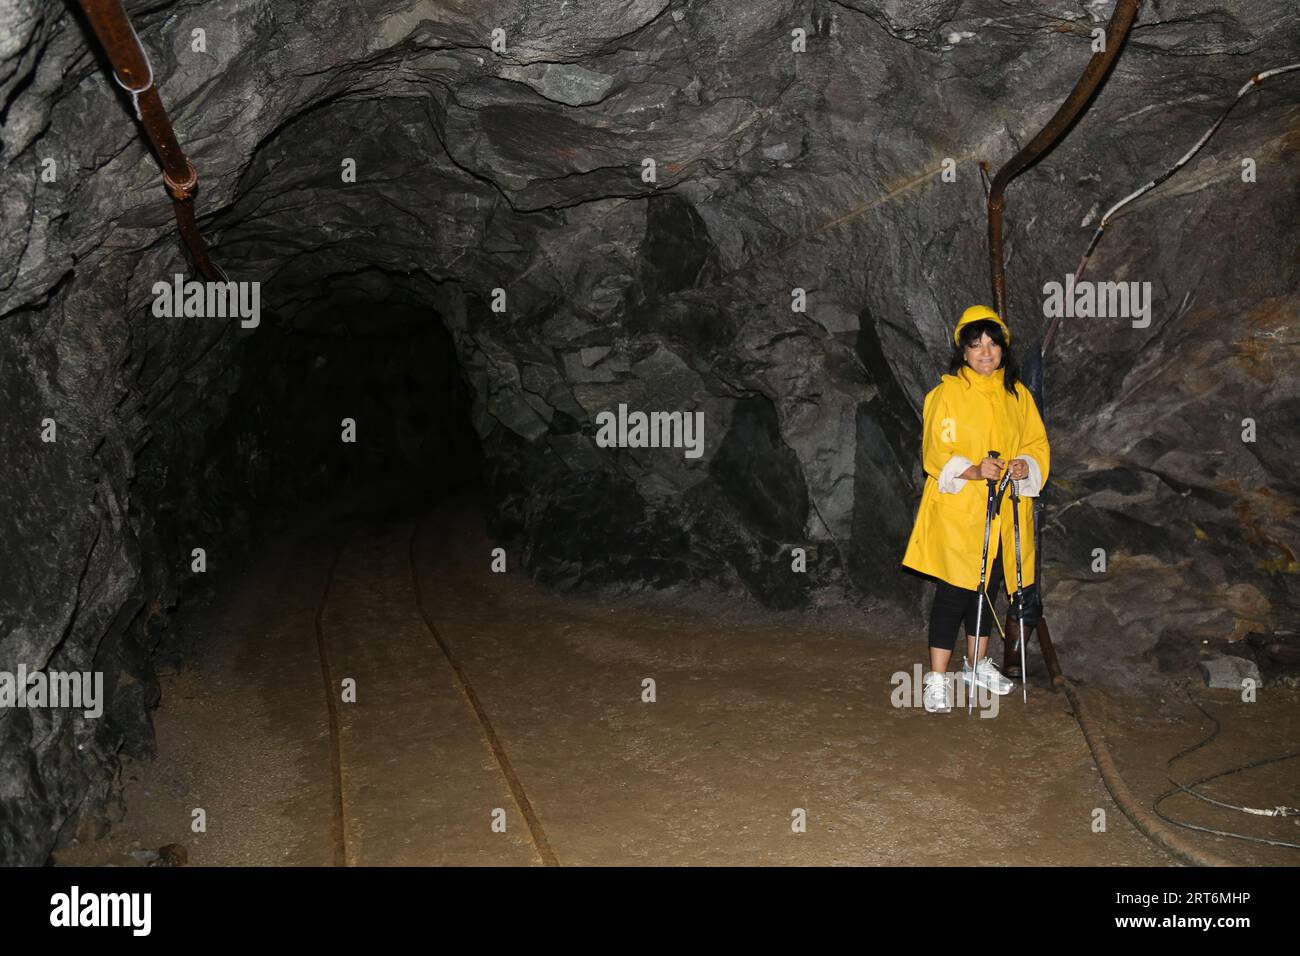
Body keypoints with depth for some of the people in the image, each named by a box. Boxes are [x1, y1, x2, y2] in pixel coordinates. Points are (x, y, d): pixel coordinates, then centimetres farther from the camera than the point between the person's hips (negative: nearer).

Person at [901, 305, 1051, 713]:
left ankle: (978, 665, 32)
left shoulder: (1018, 394, 10)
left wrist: (1027, 465, -10)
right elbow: (935, 454, -11)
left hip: (1003, 513, 5)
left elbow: (1038, 444, 13)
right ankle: (937, 679, -1)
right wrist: (973, 470, -28)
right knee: (954, 590, -7)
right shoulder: (946, 393, -7)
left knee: (987, 587, 16)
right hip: (957, 512, -5)